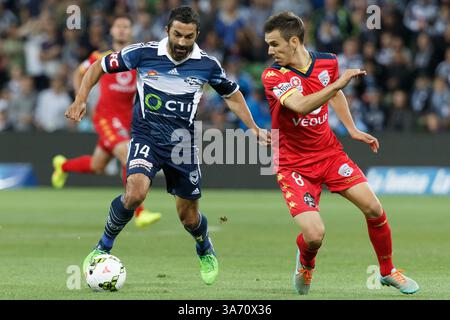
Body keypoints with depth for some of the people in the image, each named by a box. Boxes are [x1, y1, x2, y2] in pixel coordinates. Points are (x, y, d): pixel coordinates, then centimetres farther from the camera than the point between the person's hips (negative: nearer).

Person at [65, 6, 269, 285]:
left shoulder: (207, 64, -6)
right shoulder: (144, 53, -11)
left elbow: (232, 94, 13)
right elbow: (100, 67, 1)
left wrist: (254, 129, 6)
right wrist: (81, 100, -10)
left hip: (183, 143, 2)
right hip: (146, 137, -2)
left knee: (189, 216, 10)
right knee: (135, 192, -29)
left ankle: (206, 251, 45)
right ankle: (104, 247, -7)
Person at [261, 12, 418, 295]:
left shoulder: (327, 62, -2)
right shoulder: (273, 76, -18)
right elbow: (301, 105, -36)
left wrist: (352, 129, 16)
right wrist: (339, 82, -39)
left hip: (330, 152, 4)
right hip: (294, 164, -4)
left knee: (374, 209, -6)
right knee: (314, 235, -19)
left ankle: (388, 272, 19)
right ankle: (305, 265, 19)